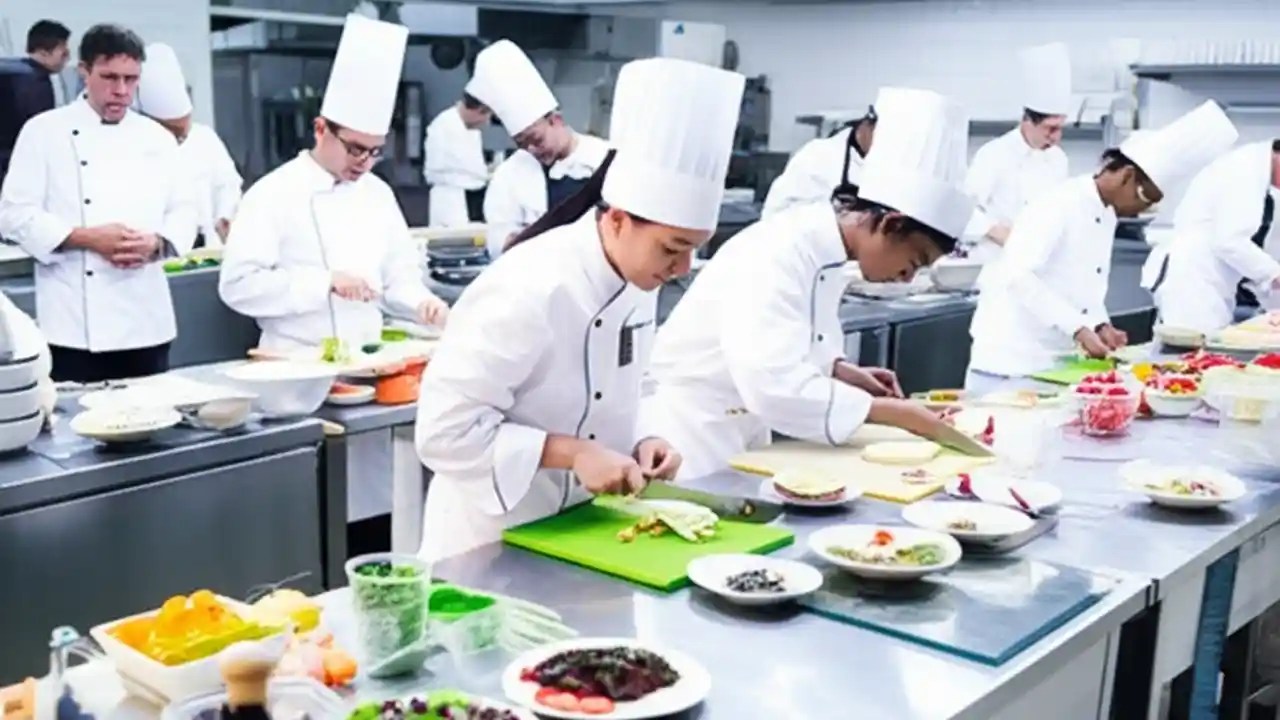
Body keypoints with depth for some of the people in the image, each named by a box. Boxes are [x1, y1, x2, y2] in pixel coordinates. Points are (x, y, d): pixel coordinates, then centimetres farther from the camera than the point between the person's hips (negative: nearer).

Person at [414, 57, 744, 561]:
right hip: (494, 539, -7)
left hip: (578, 526, 7)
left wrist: (638, 444, -6)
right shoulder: (529, 290, -27)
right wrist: (572, 452, -26)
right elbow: (446, 430, -26)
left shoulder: (638, 280, -3)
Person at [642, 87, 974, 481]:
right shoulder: (780, 253, -25)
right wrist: (896, 413, -27)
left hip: (740, 425, 9)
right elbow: (774, 384, -33)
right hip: (689, 426, -9)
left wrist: (845, 372, -1)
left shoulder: (821, 250, 2)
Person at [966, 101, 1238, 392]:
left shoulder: (1107, 216, 11)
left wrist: (1099, 325, -1)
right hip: (1011, 357, -8)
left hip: (1054, 358, 8)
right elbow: (1019, 276, -27)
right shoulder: (1059, 205, -16)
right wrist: (1078, 328, -27)